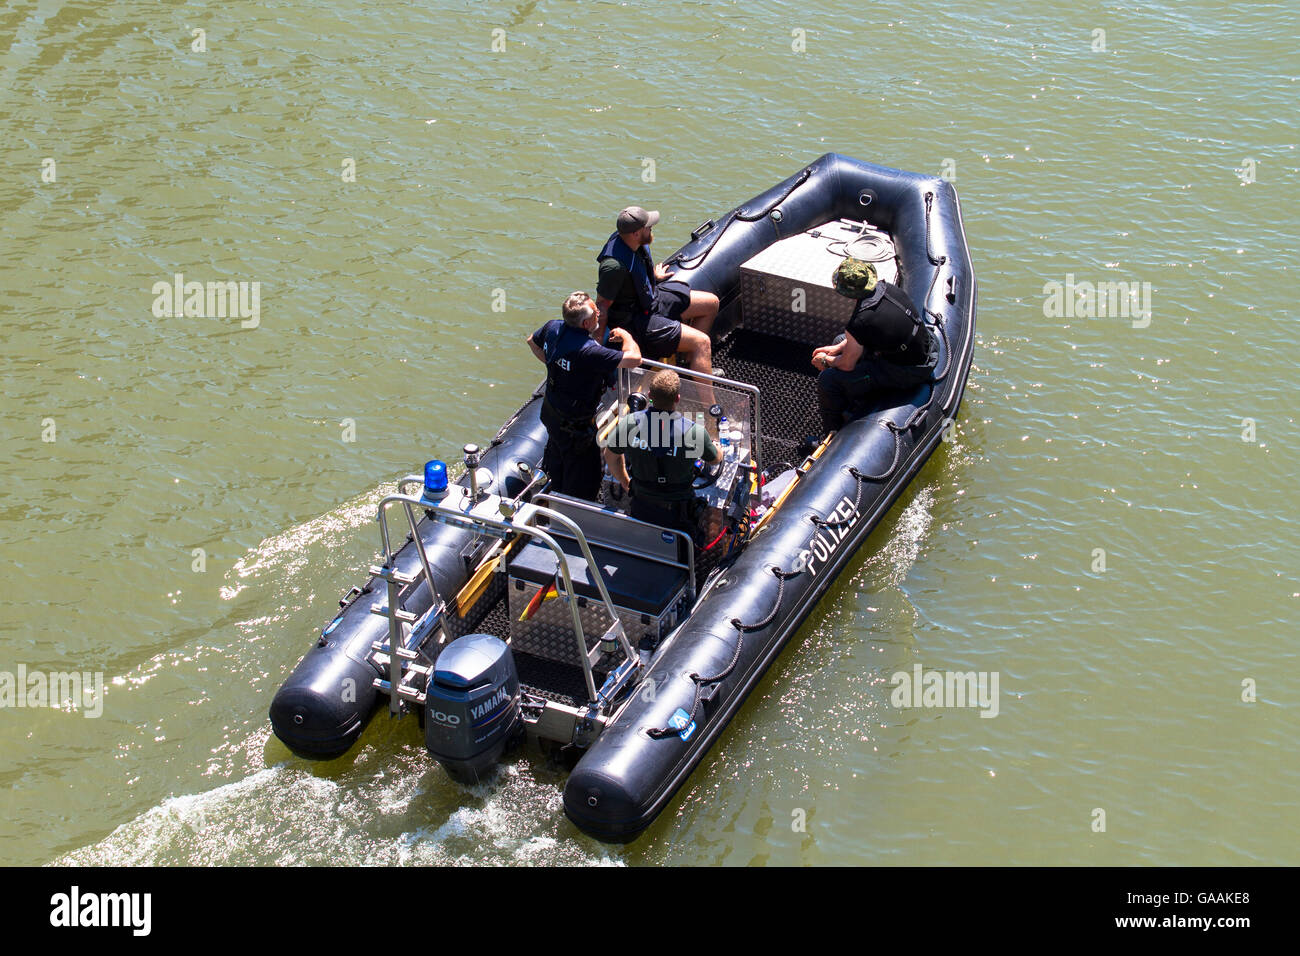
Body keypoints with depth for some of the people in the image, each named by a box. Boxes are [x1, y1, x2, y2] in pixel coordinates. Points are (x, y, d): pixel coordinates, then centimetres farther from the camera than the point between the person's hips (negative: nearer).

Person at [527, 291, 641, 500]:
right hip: (575, 423, -9)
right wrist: (625, 335, -18)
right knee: (584, 478, 11)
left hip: (550, 410, 9)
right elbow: (634, 358, -38)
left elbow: (532, 341, 12)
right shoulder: (587, 350, -38)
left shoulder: (553, 327, -12)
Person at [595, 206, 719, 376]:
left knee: (711, 302, 15)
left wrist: (654, 276, 35)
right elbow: (602, 305, -26)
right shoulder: (615, 266, -34)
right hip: (634, 322, -10)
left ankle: (690, 363, 21)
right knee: (702, 343, -17)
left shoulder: (635, 243, -7)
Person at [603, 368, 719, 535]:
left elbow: (611, 456, 4)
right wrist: (715, 445, 26)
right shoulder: (694, 432, -22)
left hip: (639, 510, 3)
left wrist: (625, 481, 24)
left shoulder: (629, 423, -16)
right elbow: (715, 459, 1)